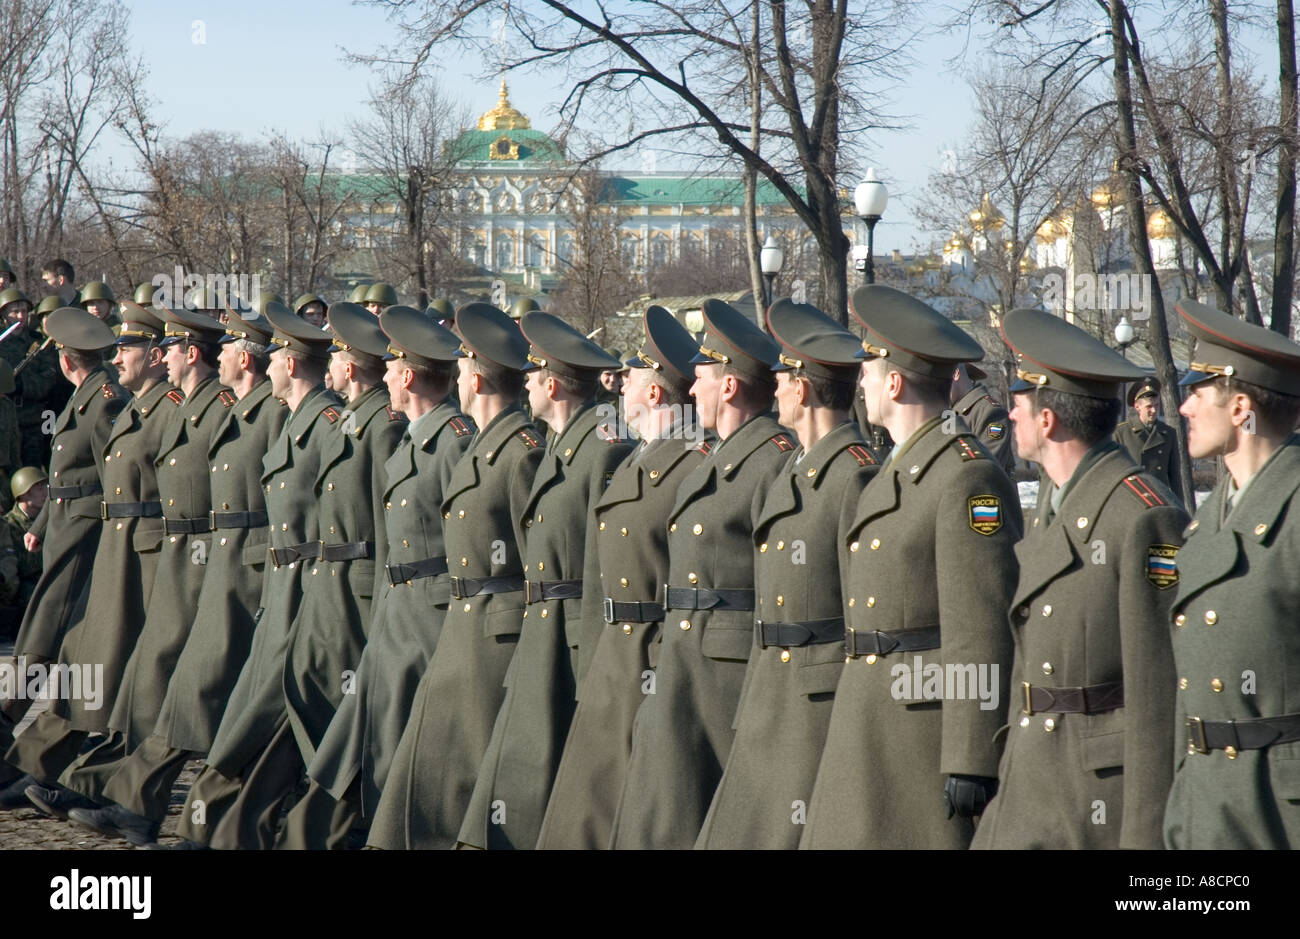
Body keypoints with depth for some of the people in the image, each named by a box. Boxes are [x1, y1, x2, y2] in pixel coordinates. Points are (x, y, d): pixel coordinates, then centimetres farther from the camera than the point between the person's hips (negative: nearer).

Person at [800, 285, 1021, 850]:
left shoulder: (968, 478, -14)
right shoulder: (898, 471, 17)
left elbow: (981, 633, -18)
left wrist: (970, 762, -20)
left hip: (929, 716, -9)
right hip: (872, 722, 9)